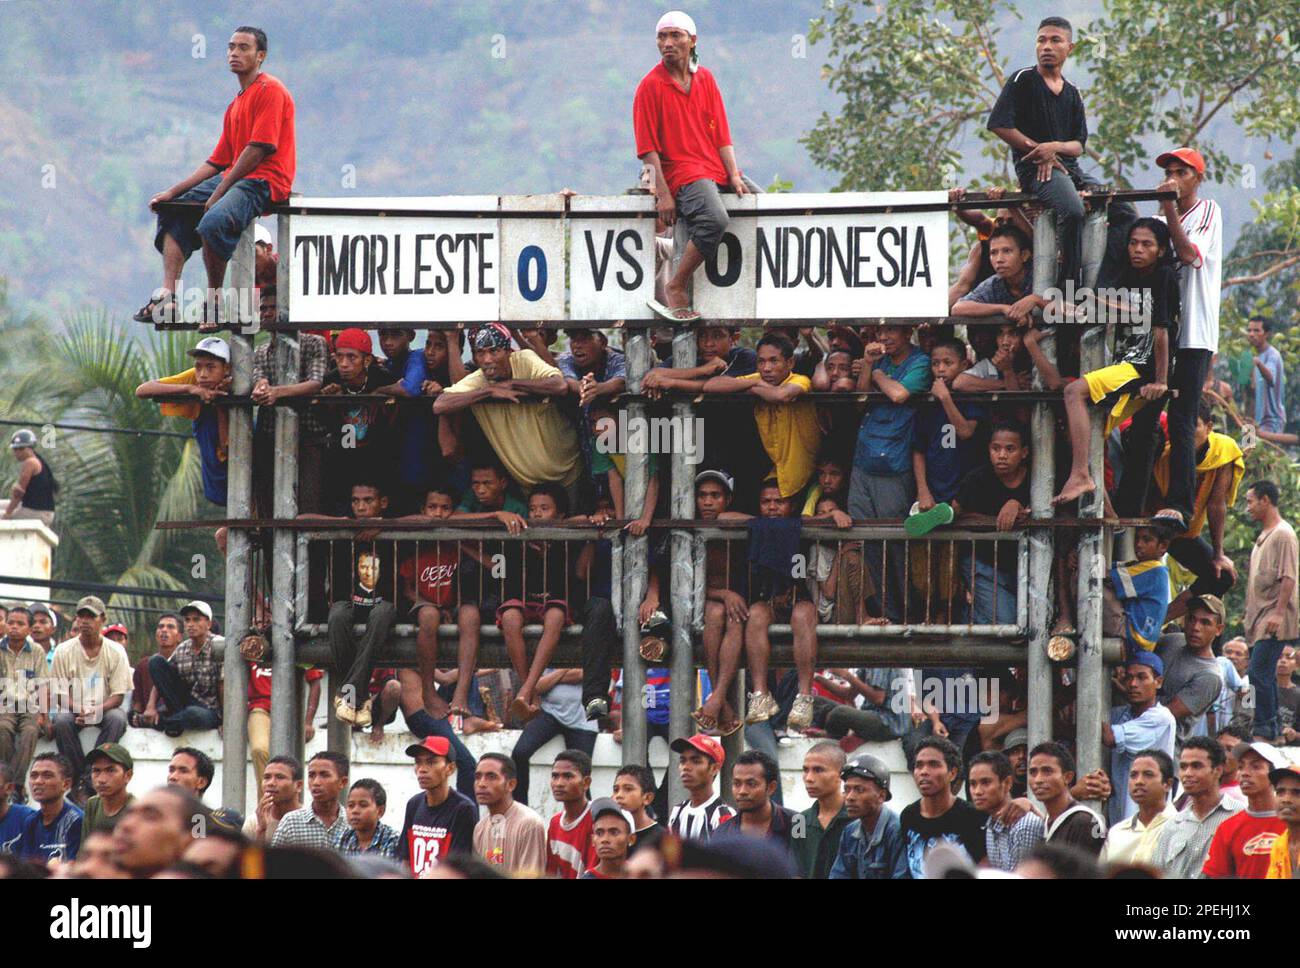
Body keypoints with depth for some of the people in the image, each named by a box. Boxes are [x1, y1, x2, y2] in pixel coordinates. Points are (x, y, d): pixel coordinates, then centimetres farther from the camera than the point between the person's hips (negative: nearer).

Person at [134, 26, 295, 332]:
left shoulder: (270, 90, -7)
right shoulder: (236, 105, 23)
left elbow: (259, 149, -15)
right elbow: (216, 162, 22)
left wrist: (219, 192, -15)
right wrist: (174, 192, 11)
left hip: (263, 181, -10)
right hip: (232, 178, 10)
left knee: (214, 221, -34)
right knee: (172, 212, 4)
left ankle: (213, 303, -21)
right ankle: (167, 294, -13)